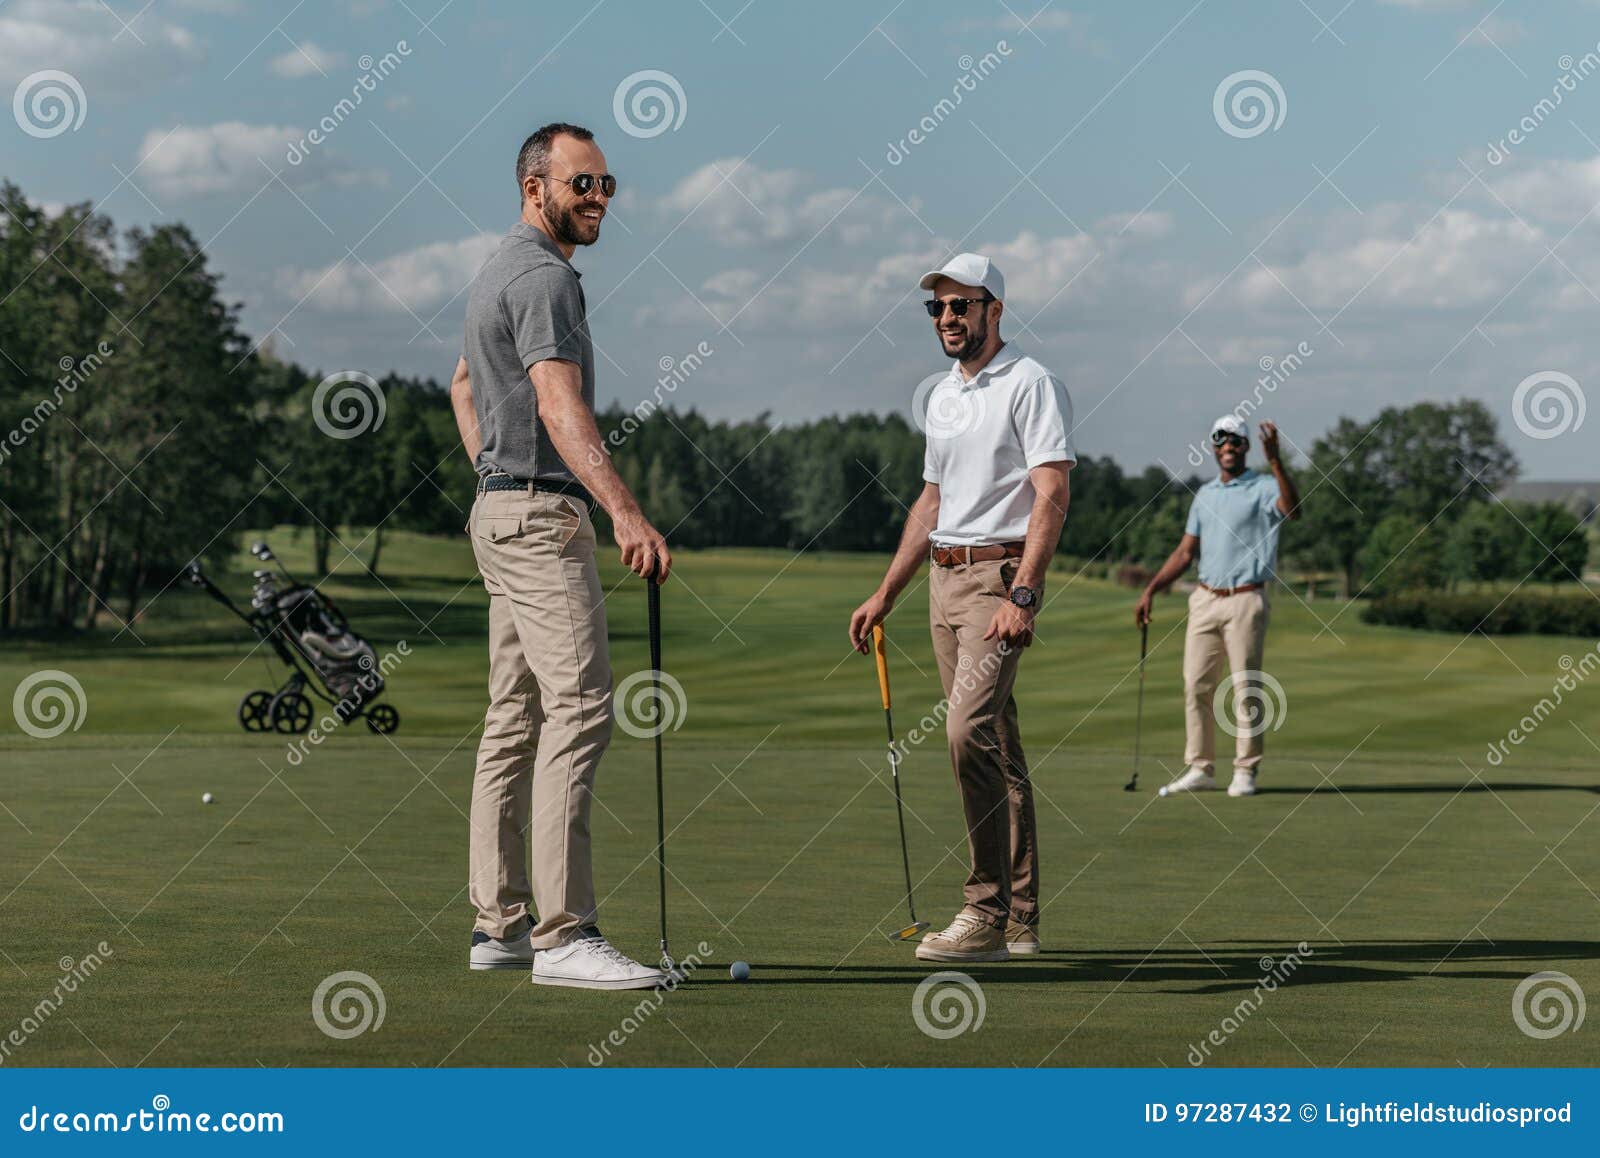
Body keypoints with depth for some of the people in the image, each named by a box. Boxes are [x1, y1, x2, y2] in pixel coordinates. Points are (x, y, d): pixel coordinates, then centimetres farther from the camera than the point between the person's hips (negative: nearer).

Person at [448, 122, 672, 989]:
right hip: (541, 514, -11)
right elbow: (559, 404, -29)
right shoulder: (543, 277, -15)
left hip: (503, 510, 11)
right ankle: (562, 933, -21)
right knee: (579, 710, -16)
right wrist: (627, 513, -40)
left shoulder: (500, 271, 18)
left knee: (515, 717, 10)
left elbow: (464, 384, 33)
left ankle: (500, 923, 11)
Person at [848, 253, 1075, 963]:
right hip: (945, 578, 8)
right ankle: (1019, 918, 10)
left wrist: (1022, 595, -24)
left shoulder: (1030, 385, -7)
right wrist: (885, 594, 22)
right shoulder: (943, 396, 19)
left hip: (1000, 573, -8)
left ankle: (986, 912, -19)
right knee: (994, 743, 8)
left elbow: (1051, 495, -15)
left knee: (970, 729, -20)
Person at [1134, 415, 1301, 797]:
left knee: (1245, 687, -4)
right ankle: (1200, 768, 9)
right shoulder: (1204, 495, 16)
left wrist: (1274, 460, -34)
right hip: (1205, 599, 6)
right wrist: (1150, 590, 12)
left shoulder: (1263, 488, -3)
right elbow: (1185, 552, 19)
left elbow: (1292, 509, -26)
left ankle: (1245, 771, 2)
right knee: (1196, 686, 3)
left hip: (1246, 601, -6)